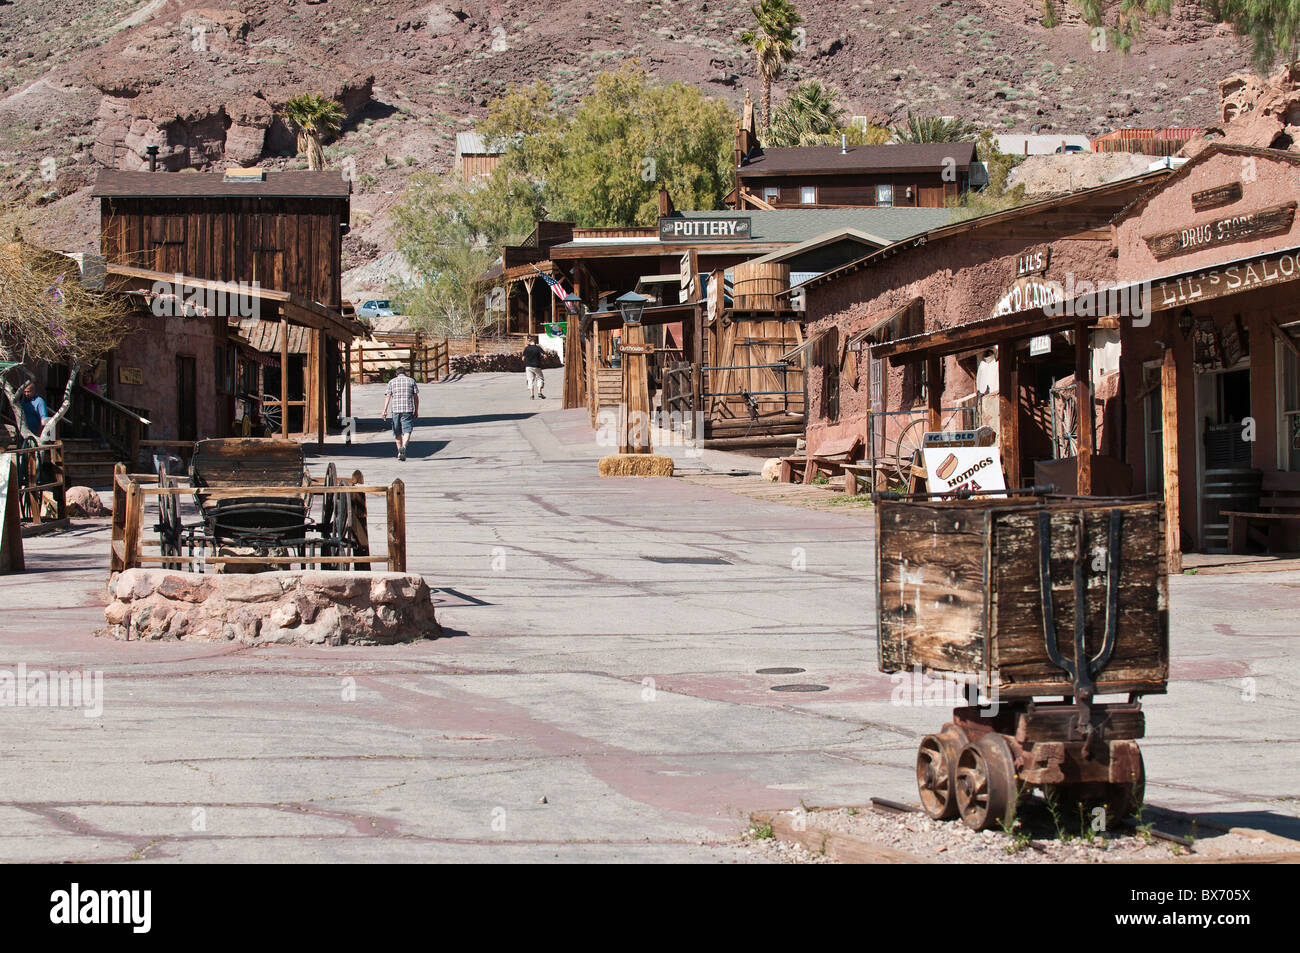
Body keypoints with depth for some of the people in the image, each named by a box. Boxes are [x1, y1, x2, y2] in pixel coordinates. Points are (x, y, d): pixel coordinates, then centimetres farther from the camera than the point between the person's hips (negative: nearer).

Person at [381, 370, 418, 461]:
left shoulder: (392, 382, 9)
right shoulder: (411, 381, 8)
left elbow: (387, 396, -1)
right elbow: (416, 397, 5)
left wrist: (385, 410, -5)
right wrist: (416, 411, 11)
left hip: (395, 409, 2)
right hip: (408, 409, -2)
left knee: (397, 433, 14)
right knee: (407, 431, -7)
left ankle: (399, 451, 19)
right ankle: (403, 447, -31)